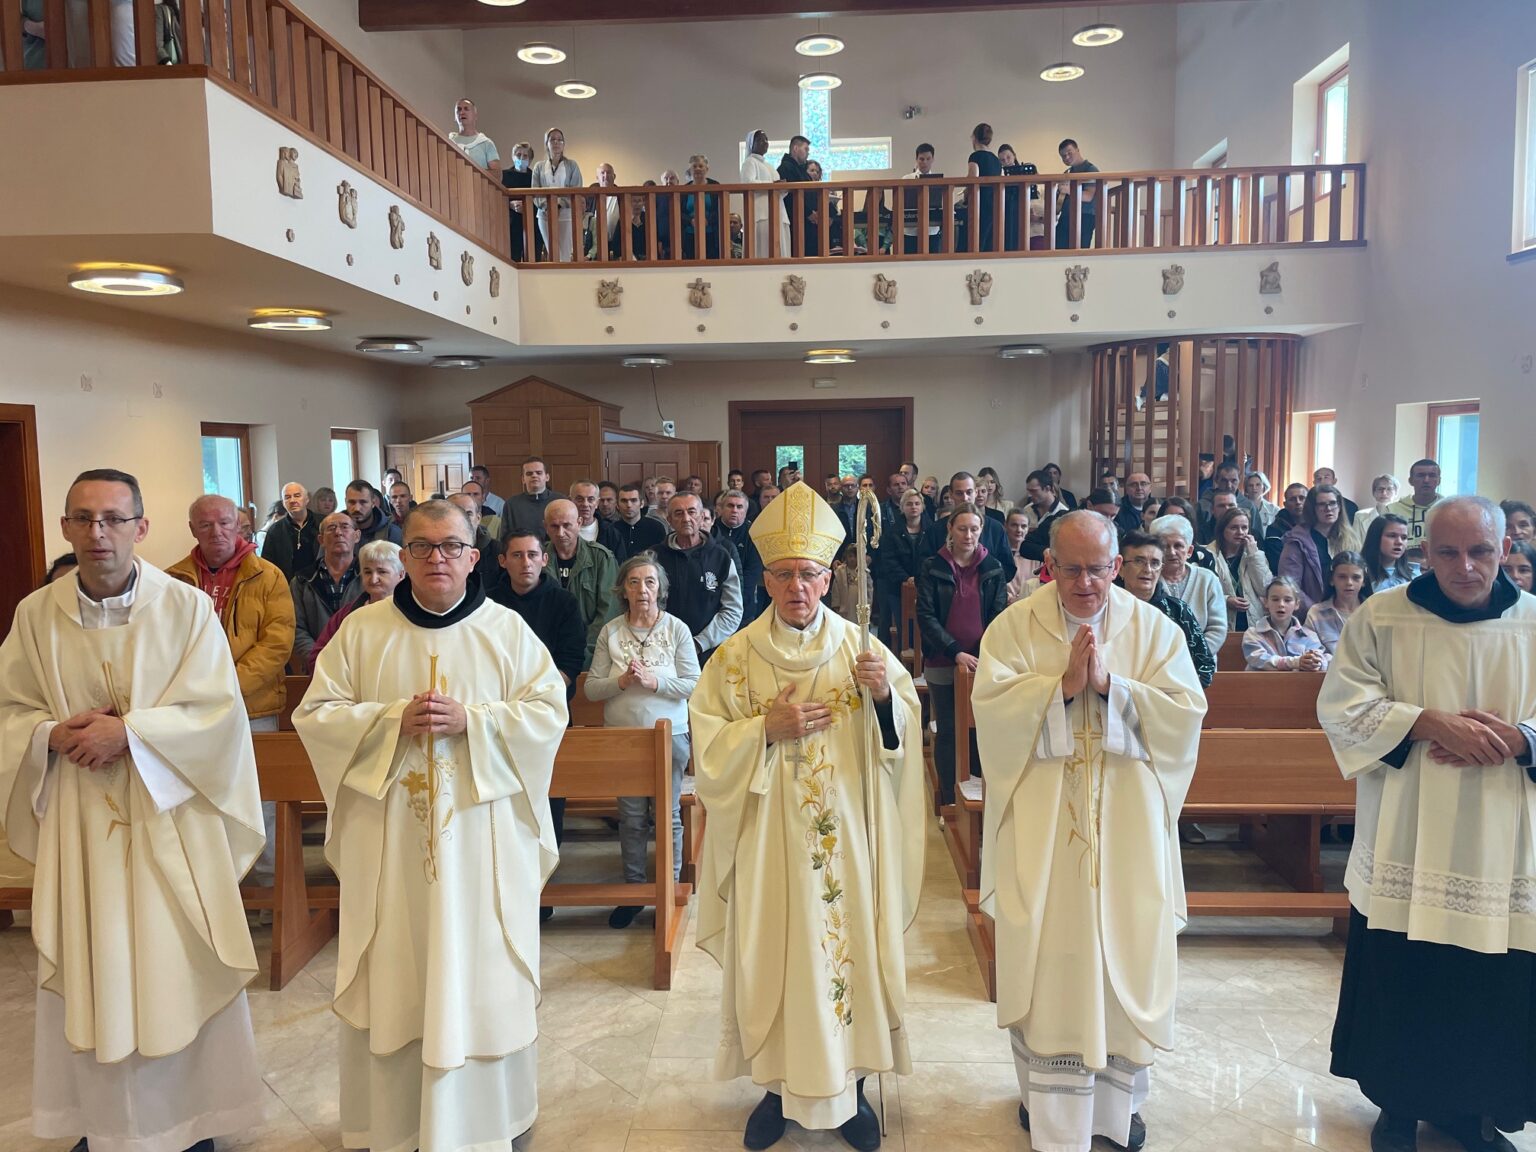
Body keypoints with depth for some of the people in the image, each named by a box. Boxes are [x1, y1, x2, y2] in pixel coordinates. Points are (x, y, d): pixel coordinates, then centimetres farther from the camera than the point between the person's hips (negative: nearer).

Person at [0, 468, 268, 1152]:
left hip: (169, 819, -2)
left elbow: (216, 708, -9)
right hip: (79, 825, 2)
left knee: (178, 972, 6)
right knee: (88, 974, 10)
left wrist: (128, 731, -19)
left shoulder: (187, 608, -6)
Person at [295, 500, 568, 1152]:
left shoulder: (507, 630, 1)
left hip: (482, 838, 0)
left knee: (478, 973, 6)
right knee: (391, 979, 9)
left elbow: (549, 711, -3)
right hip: (387, 839, 1)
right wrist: (394, 719, -14)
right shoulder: (362, 630, 3)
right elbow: (315, 715, 2)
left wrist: (471, 720, -17)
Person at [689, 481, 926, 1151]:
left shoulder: (860, 649, 0)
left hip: (846, 837, 1)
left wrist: (885, 696, -19)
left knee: (849, 949, 8)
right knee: (773, 956, 8)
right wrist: (767, 729, -18)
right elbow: (707, 749, -3)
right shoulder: (736, 656, -2)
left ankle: (850, 1086, 28)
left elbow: (901, 738, 1)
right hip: (768, 841, 0)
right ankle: (779, 1085, 29)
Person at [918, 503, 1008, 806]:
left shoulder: (992, 568, 5)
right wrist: (956, 652, -15)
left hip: (982, 664, 1)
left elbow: (999, 615, 2)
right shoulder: (933, 567, -1)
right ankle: (950, 802, 15)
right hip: (942, 664, -1)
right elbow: (925, 616, -6)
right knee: (948, 732, 5)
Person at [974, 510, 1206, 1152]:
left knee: (1126, 957, 10)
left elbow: (1185, 715, -8)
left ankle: (1119, 1099, 30)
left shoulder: (1154, 629, 2)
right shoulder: (1014, 626, -2)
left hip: (1128, 828, 2)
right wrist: (1063, 683, -21)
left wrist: (1109, 684, -19)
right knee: (1045, 961, 4)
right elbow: (991, 709, -13)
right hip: (1041, 828, -1)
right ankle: (1047, 1097, 23)